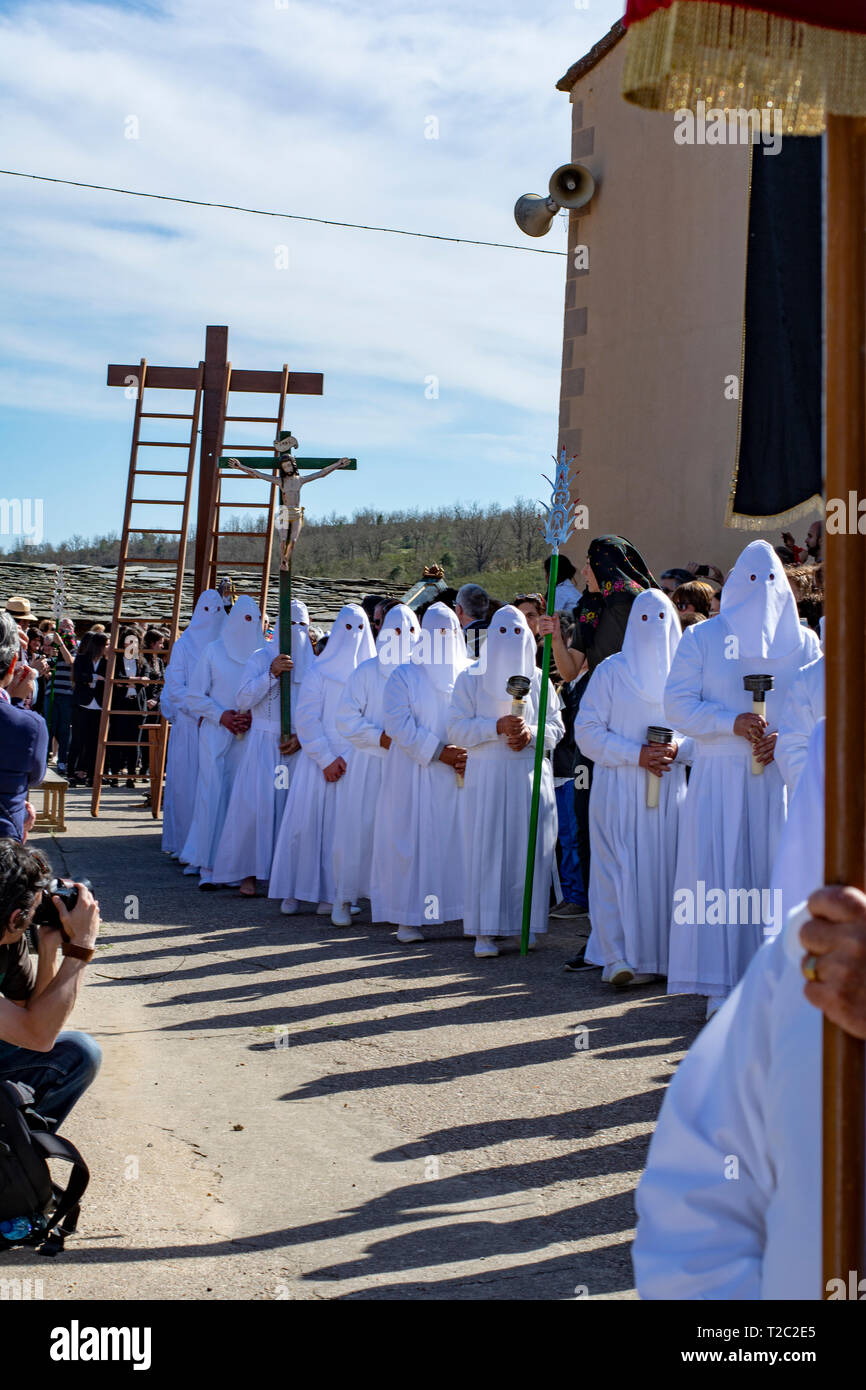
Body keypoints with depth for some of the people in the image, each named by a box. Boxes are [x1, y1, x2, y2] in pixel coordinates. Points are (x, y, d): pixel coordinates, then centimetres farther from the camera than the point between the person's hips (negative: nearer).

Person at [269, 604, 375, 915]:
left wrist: (348, 758, -8)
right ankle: (294, 891, 5)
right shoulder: (319, 670, 4)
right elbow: (305, 717, -1)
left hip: (355, 760, 1)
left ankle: (331, 893, 4)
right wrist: (326, 759, -9)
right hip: (320, 757, -1)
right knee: (306, 820, -3)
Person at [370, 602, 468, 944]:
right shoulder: (404, 676, 3)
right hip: (415, 776, -2)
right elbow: (399, 723, -8)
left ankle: (461, 908, 5)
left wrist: (471, 755, -12)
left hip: (459, 775, 3)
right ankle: (408, 918, 2)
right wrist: (437, 751, -14)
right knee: (413, 839, -2)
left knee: (458, 837, 0)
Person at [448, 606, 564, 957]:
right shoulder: (471, 679, 6)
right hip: (487, 776, -2)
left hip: (531, 775, 2)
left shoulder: (539, 680, 12)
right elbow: (457, 729, -3)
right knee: (486, 848, -6)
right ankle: (484, 931, -3)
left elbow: (556, 727, 9)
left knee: (530, 848, -1)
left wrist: (531, 733, -11)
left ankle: (527, 924, 9)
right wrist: (498, 726, -16)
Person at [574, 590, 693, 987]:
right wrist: (636, 754, -13)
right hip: (620, 791, -2)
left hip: (669, 790, 2)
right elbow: (587, 731, -2)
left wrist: (677, 749, -10)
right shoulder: (610, 671, 4)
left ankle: (661, 955, 8)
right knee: (621, 869, -6)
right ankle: (619, 958, -4)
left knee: (664, 867, 1)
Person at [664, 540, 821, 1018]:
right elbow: (677, 706, -1)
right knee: (719, 872, -5)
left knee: (776, 871, 0)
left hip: (780, 775, 2)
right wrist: (732, 723, -14)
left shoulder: (803, 642, 11)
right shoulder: (703, 638, 7)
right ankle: (721, 989, 0)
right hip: (720, 776, -1)